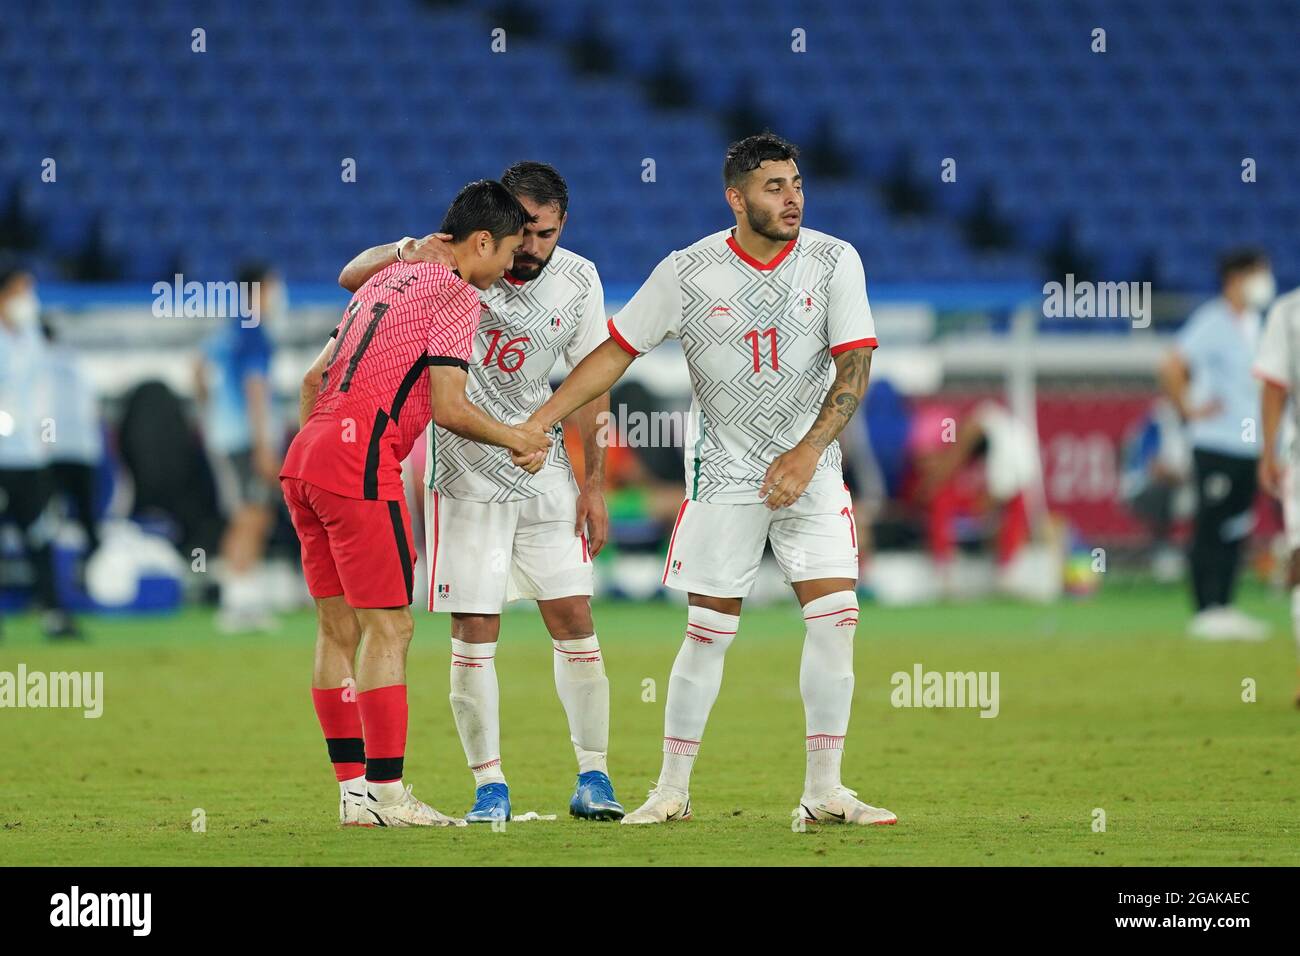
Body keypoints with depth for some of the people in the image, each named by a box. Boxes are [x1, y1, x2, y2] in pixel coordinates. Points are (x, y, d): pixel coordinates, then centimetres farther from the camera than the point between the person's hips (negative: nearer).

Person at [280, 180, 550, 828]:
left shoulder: (391, 278, 23)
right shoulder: (455, 295, -3)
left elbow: (313, 378, 24)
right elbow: (448, 407, -11)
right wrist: (516, 440, 4)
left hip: (304, 458, 9)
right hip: (360, 464, -9)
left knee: (338, 627, 10)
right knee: (388, 627, -5)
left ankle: (354, 791, 12)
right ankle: (386, 794, -6)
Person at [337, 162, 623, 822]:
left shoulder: (577, 280, -3)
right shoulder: (454, 261, -12)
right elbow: (352, 279, -8)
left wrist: (594, 482, 3)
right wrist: (403, 253, -28)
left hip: (545, 476, 3)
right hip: (465, 473, -3)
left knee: (574, 620, 0)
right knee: (475, 632, -5)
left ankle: (593, 774, 9)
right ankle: (489, 786, 2)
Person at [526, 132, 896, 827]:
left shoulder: (834, 262, -5)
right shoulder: (688, 273, -7)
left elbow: (853, 365, -9)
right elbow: (616, 352, 0)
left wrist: (808, 452, -21)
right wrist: (535, 424, -5)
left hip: (811, 470, 1)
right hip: (723, 474, -1)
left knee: (835, 616, -9)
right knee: (708, 633, -2)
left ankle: (824, 791, -1)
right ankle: (672, 790, 11)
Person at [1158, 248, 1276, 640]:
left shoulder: (1254, 325, 14)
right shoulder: (1212, 323, -12)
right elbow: (1171, 368, -20)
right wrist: (1190, 409, -13)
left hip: (1248, 444, 8)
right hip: (1216, 444, -8)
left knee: (1236, 531, 9)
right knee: (1211, 529, -6)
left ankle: (1224, 608, 14)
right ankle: (1207, 611, -6)